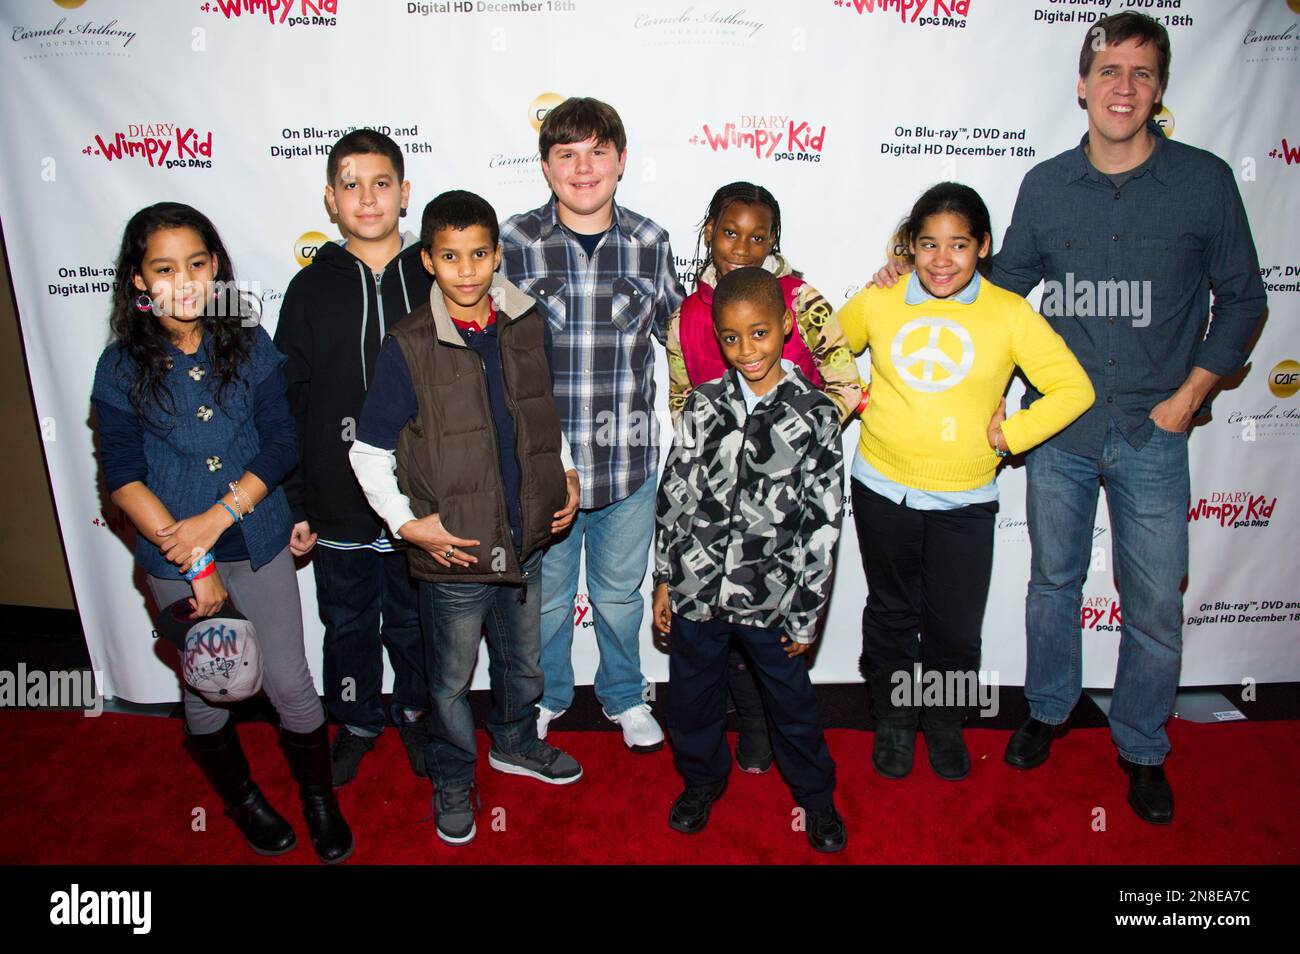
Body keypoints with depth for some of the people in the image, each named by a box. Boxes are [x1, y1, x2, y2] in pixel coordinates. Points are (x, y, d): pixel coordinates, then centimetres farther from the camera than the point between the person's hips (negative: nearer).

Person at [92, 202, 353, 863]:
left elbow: (280, 447, -7)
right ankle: (243, 802, 42)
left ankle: (320, 800, 31)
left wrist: (215, 519, -17)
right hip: (173, 563, 0)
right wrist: (192, 563, -15)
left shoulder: (250, 346, -4)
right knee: (206, 692, 16)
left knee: (290, 685, 6)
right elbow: (122, 477, -9)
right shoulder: (121, 366, -6)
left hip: (258, 544, 0)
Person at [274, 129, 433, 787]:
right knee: (348, 627, 17)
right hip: (338, 510, 1)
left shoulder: (435, 281, -2)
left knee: (415, 623, 17)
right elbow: (288, 407, 1)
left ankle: (415, 711, 42)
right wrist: (294, 507, -1)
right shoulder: (310, 290, 0)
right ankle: (357, 721, 41)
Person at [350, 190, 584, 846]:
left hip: (526, 540, 4)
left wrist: (566, 473, 3)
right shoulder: (408, 347, -15)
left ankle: (515, 742, 53)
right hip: (453, 553, -4)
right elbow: (368, 453, -9)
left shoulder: (530, 328, -2)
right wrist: (407, 523, -15)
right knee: (451, 680, 17)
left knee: (523, 661, 25)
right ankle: (452, 778, 42)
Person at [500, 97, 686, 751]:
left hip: (629, 458, 1)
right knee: (544, 593, 18)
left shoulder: (649, 241, -1)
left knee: (620, 593, 20)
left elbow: (676, 329, 14)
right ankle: (545, 696, 45)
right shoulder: (514, 242, -7)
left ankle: (624, 695, 46)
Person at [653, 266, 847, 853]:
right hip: (695, 589, 2)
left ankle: (815, 794, 41)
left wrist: (806, 612, -5)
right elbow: (673, 493, 4)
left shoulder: (814, 415, -8)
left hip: (771, 597, -2)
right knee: (693, 695, 19)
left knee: (790, 699, 15)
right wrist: (665, 578, 5)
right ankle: (702, 779, 46)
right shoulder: (703, 404, -2)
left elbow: (824, 521, -6)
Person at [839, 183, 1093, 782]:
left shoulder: (1009, 314, -5)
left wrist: (1009, 434, -10)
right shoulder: (877, 303, 0)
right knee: (891, 614, 16)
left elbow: (1074, 389, -4)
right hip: (883, 490, 1)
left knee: (955, 628, 6)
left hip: (964, 501, -1)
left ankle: (944, 724, 35)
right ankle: (893, 720, 38)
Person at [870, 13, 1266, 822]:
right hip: (1059, 427, 1)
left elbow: (1242, 298, 3)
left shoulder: (1204, 180, -4)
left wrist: (1189, 394, -4)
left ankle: (1142, 749, 29)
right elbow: (1003, 285, 13)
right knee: (1054, 579, 15)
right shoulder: (1045, 186, 1)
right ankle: (1050, 709, 38)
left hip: (1153, 432, -1)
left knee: (1155, 603, 6)